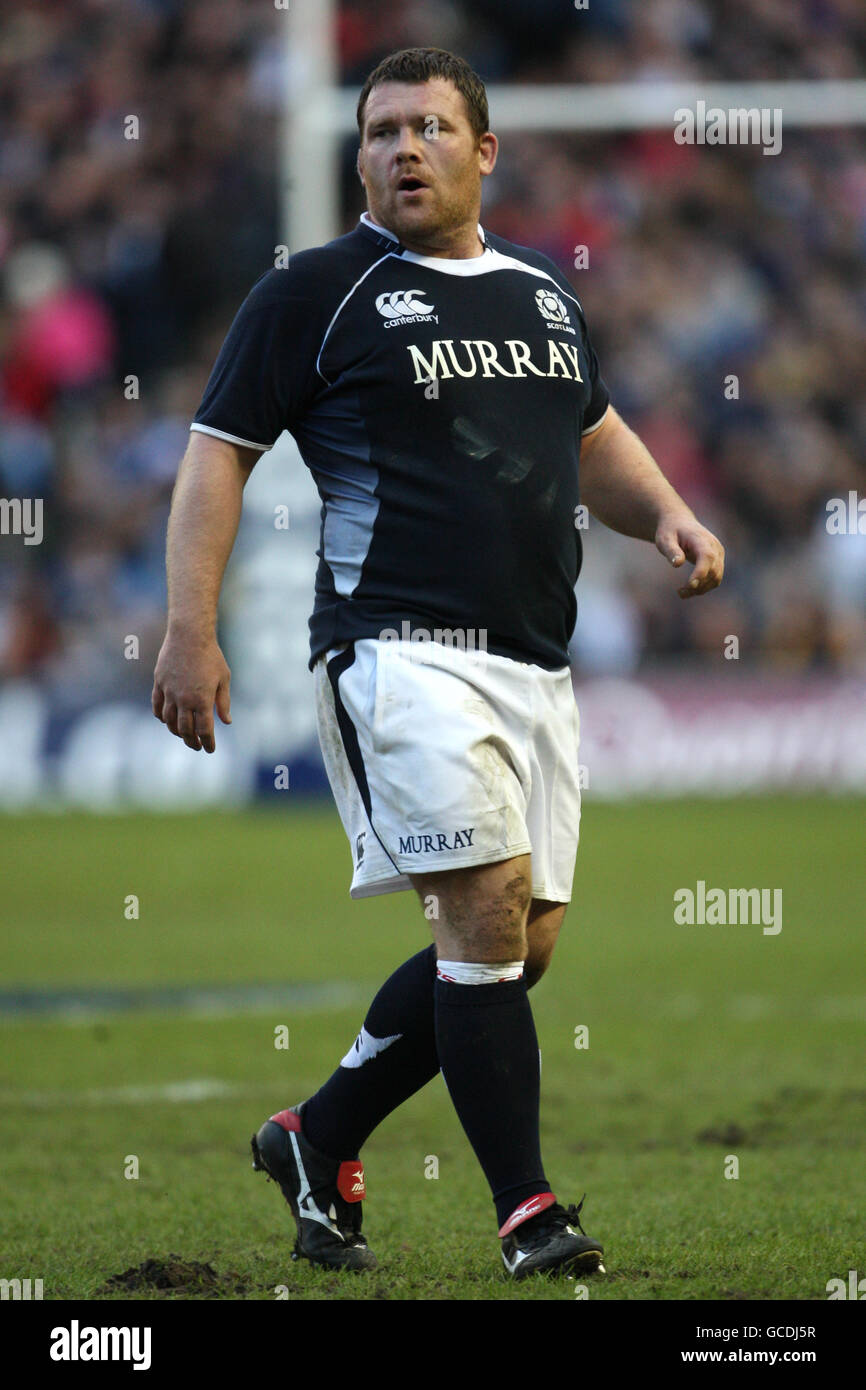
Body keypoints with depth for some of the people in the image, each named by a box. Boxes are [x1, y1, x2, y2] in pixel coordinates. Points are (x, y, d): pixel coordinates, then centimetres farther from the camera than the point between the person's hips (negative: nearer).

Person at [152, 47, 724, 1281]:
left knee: (522, 946, 6)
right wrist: (191, 630, -10)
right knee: (485, 914, -17)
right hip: (400, 653, -7)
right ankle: (527, 1214, -12)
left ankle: (319, 1142, 22)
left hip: (533, 661, 7)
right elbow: (218, 452, -1)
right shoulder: (315, 293, -1)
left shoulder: (543, 290, 17)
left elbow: (595, 436, 33)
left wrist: (668, 515, 13)